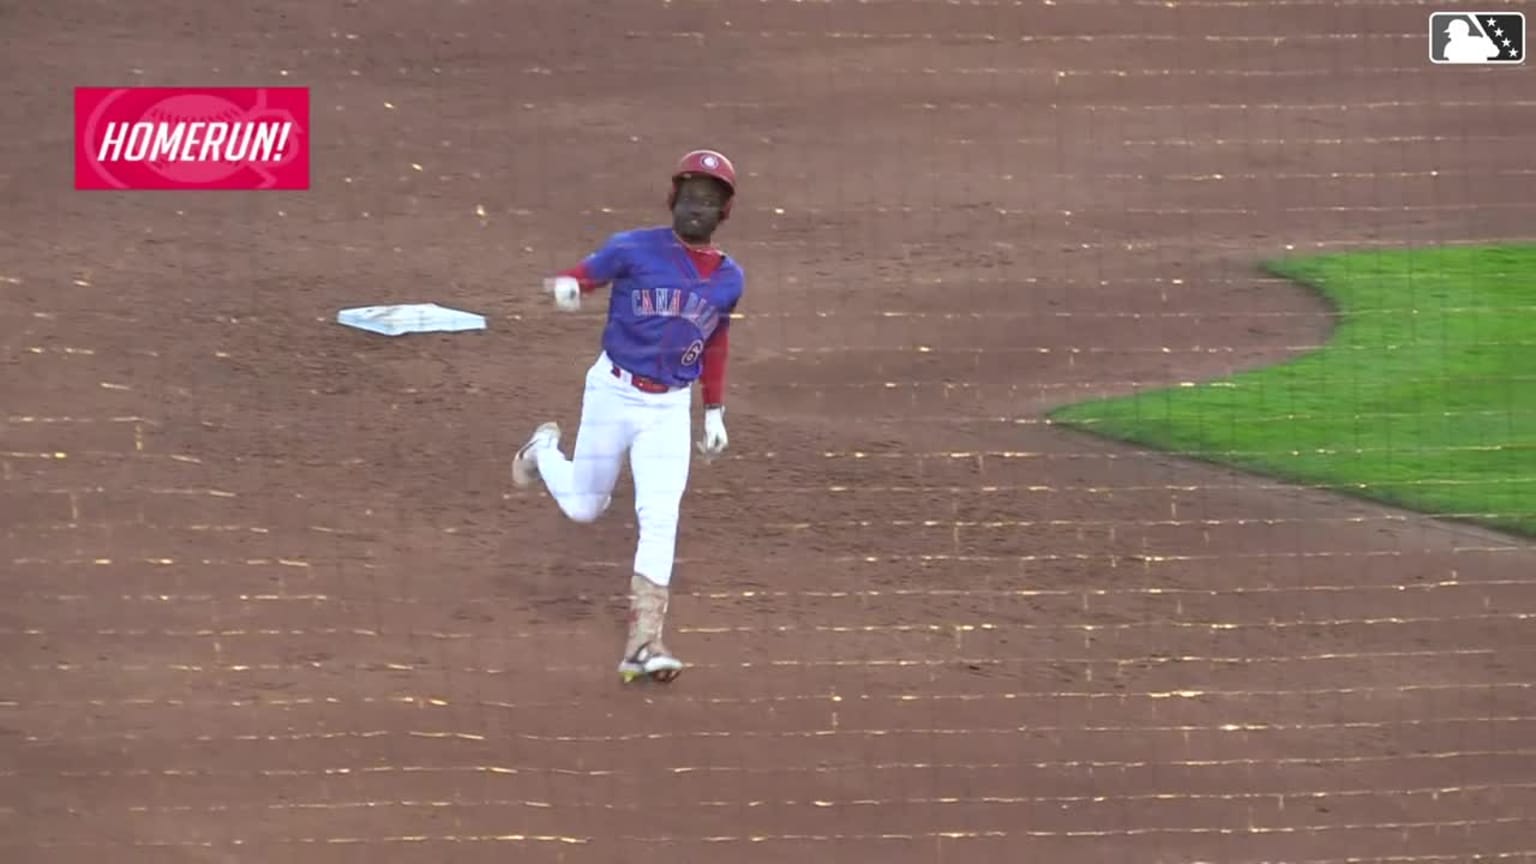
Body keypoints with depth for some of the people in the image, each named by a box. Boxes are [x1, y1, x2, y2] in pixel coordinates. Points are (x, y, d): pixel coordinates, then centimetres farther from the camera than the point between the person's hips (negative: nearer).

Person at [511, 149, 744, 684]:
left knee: (660, 519, -9)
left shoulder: (729, 278, 4)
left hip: (670, 409, 3)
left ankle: (644, 645, -8)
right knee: (584, 507, 10)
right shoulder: (635, 249, -9)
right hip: (614, 393, -2)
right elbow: (585, 275, -11)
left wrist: (715, 412, 18)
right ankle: (544, 451, 45)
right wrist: (565, 286, -36)